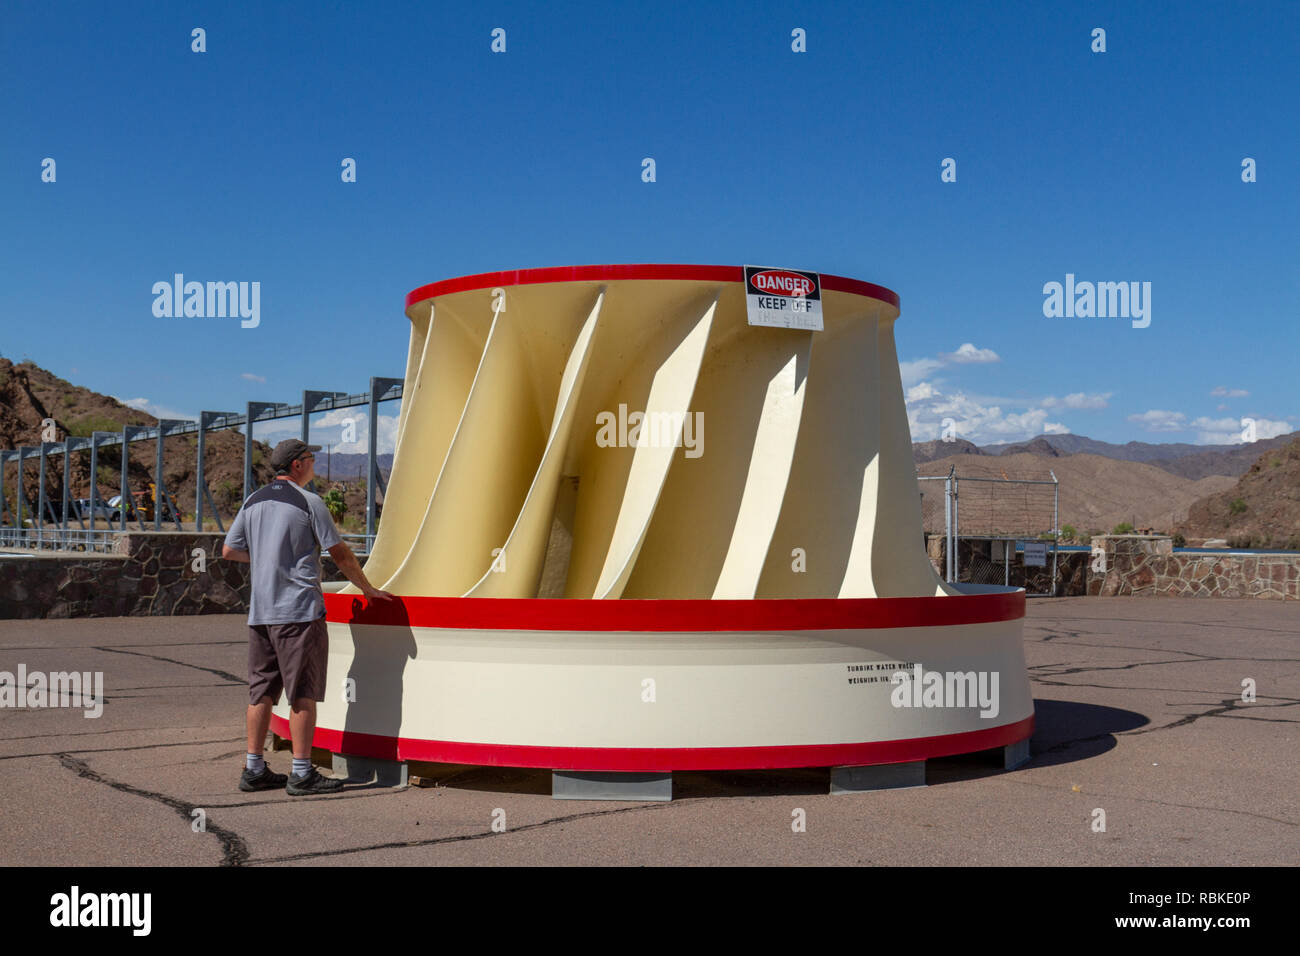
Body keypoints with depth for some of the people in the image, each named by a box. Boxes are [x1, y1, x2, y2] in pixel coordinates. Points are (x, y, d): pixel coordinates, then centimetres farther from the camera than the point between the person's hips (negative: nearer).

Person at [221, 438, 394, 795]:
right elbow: (340, 553, -4)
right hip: (299, 609, -7)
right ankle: (301, 773, -2)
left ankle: (254, 769, 14)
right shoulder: (309, 502, -6)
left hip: (260, 611, 7)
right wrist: (367, 588, 7)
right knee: (303, 693, -3)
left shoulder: (253, 502, 12)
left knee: (261, 692, 11)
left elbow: (229, 550, 15)